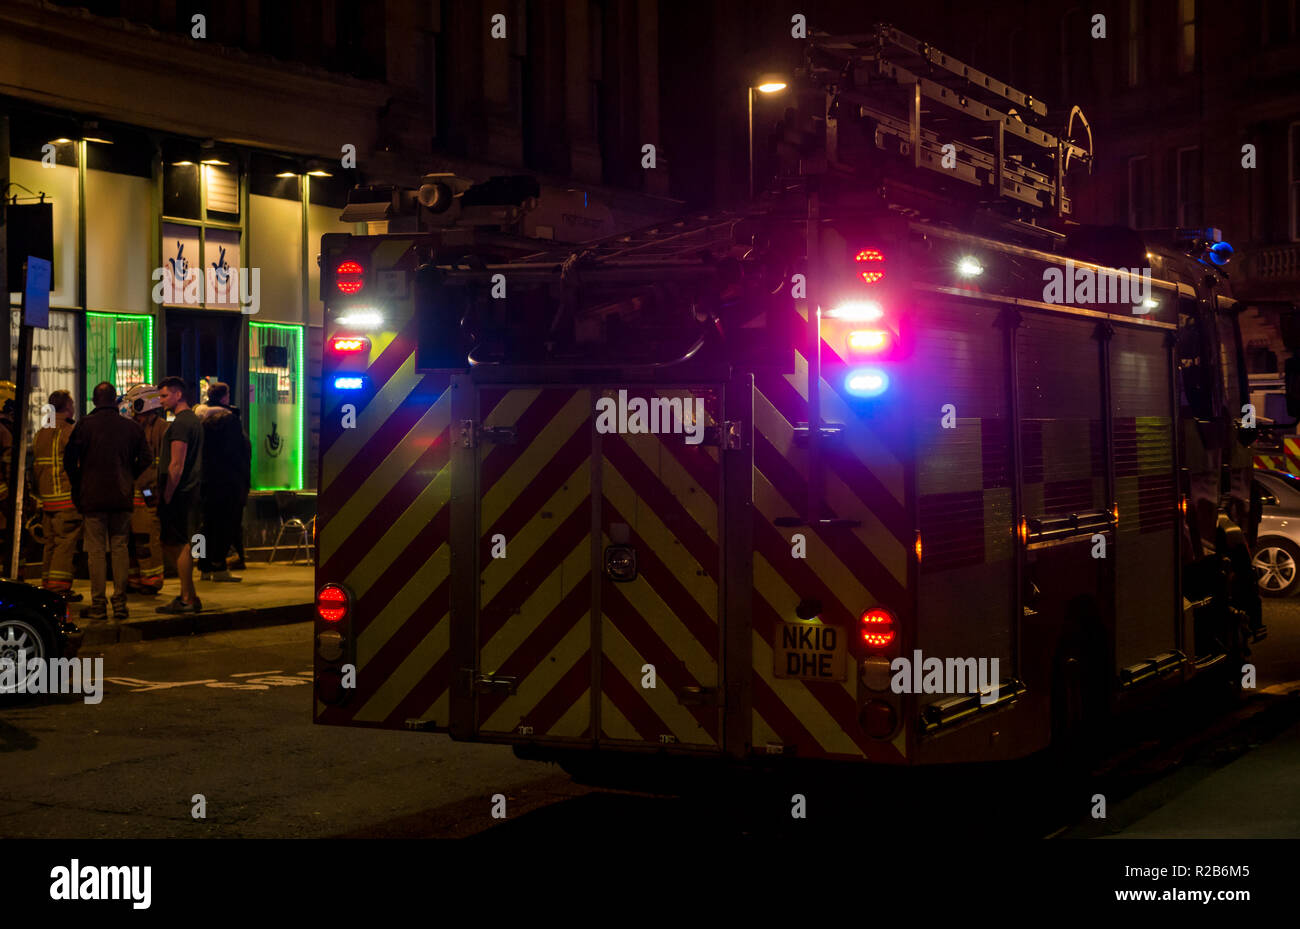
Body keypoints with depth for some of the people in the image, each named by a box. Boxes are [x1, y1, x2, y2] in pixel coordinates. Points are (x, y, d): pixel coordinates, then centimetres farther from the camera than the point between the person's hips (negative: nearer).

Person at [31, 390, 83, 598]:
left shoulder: (39, 434, 13)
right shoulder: (70, 432, -10)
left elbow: (34, 468, 15)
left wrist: (38, 493, 20)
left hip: (46, 498, 7)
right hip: (67, 498, -7)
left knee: (50, 544, 13)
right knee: (66, 542, -5)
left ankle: (47, 587, 16)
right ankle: (60, 588, -9)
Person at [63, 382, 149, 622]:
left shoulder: (85, 425, -5)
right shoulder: (132, 427, 3)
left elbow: (70, 459, -7)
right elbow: (144, 461, 5)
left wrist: (78, 486, 6)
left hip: (93, 496, -3)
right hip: (122, 497, 3)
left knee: (96, 550, 0)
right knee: (120, 548, 8)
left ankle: (98, 606, 0)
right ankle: (120, 603, 8)